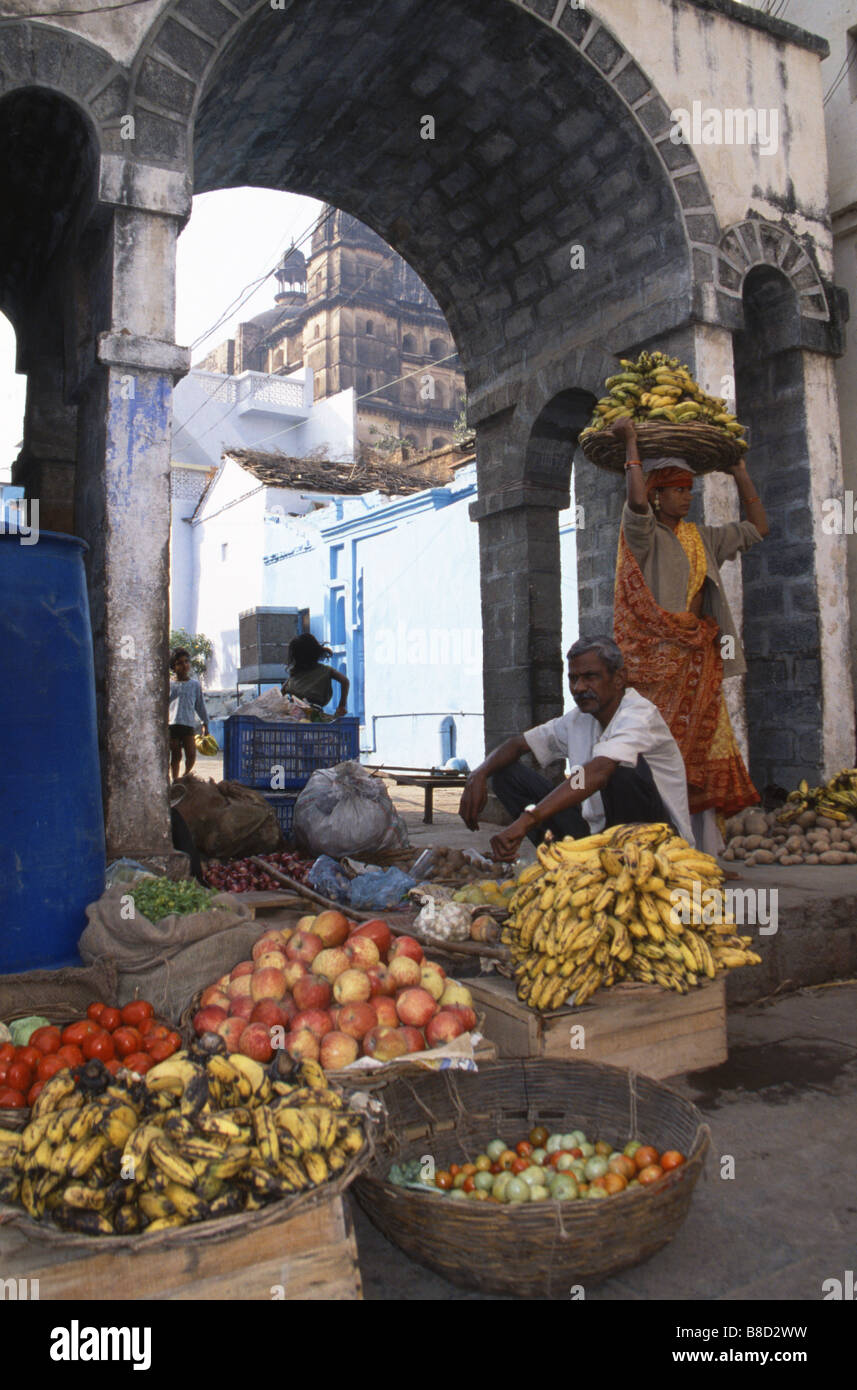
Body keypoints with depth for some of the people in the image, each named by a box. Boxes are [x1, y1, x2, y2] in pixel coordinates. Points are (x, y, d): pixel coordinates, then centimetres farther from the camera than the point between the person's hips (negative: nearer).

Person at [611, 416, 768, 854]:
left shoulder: (700, 537, 19)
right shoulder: (644, 534, -2)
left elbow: (758, 528, 26)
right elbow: (637, 501, -24)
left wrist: (741, 474, 26)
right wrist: (631, 443, -13)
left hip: (700, 658, 7)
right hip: (659, 656, -7)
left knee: (703, 746, 5)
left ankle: (708, 847, 9)